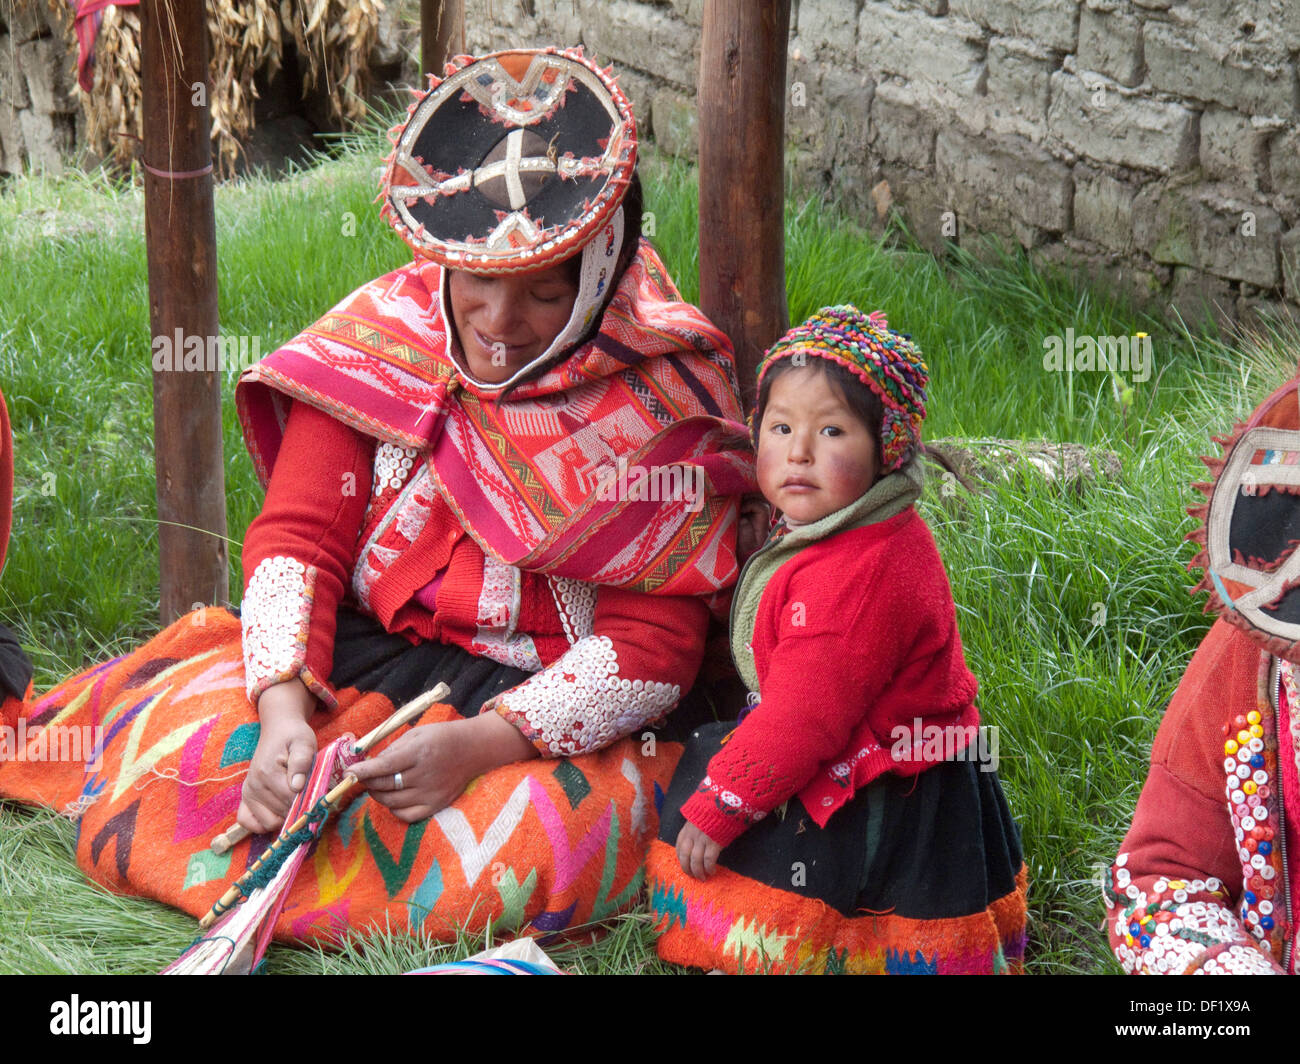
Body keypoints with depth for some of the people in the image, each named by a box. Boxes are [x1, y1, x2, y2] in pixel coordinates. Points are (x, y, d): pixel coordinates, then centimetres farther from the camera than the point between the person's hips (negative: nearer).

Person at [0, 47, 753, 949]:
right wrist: (284, 708, -23)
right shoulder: (381, 338, -1)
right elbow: (298, 536, -5)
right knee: (183, 759, -23)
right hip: (359, 661, 2)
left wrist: (483, 742, -25)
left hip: (558, 712, -1)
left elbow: (655, 640, -11)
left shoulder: (665, 403, -9)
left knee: (544, 849, -32)